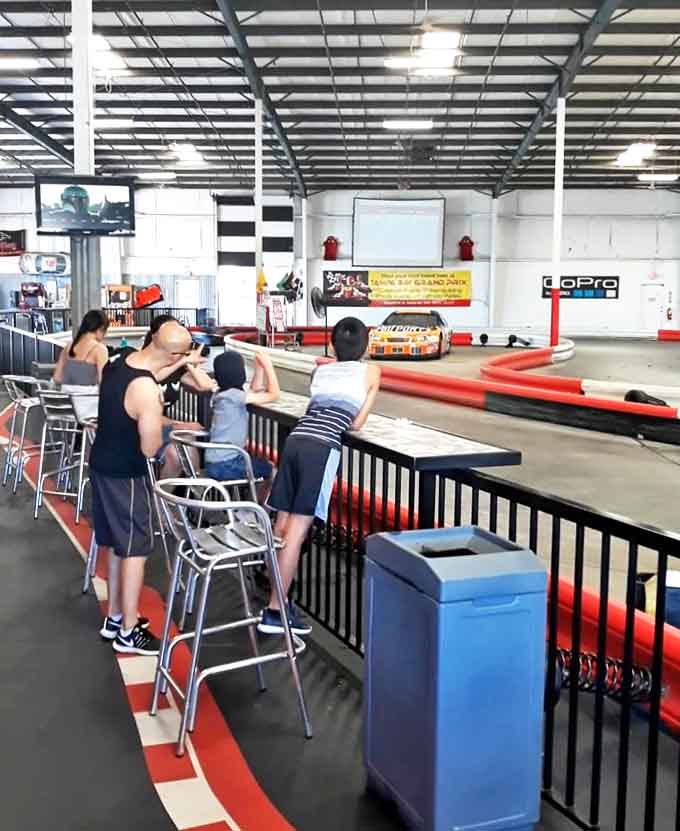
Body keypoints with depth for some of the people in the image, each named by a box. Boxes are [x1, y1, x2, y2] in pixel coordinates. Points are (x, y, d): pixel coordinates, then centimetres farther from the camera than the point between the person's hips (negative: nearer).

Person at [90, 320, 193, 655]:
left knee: (117, 544, 19)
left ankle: (114, 617, 30)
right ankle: (128, 632, 12)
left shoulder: (117, 363, 0)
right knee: (135, 549, 3)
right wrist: (159, 418, -5)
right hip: (125, 475, -9)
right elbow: (150, 449, -22)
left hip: (102, 464, 9)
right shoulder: (146, 391, -28)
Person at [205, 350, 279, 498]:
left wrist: (260, 367, 14)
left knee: (268, 465, 22)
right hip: (224, 465, -10)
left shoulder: (226, 394, 9)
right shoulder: (233, 395, -19)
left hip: (222, 460, 10)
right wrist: (268, 365, -9)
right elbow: (273, 395, -16)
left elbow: (255, 391, 25)